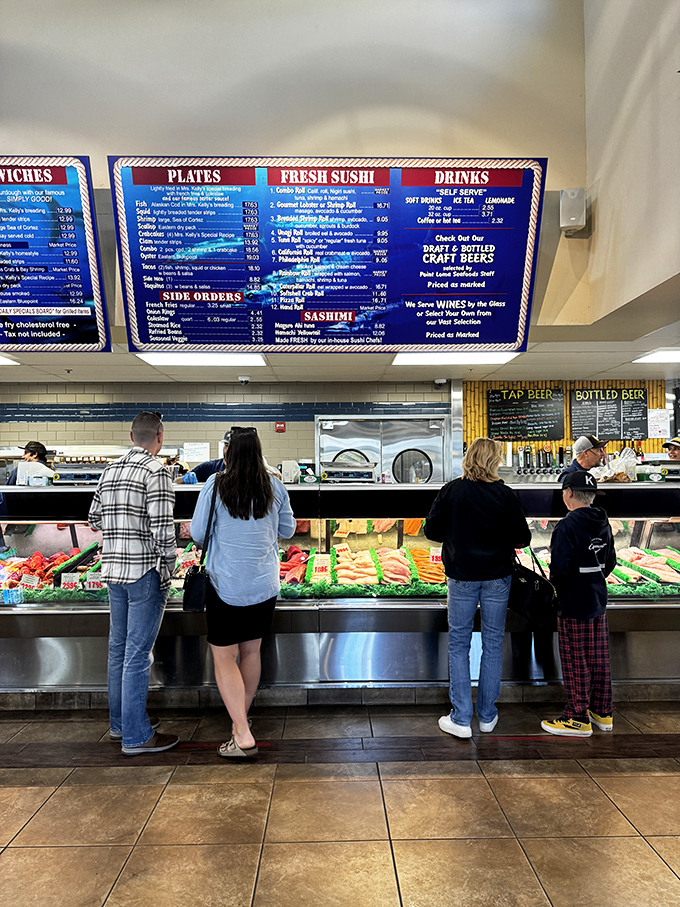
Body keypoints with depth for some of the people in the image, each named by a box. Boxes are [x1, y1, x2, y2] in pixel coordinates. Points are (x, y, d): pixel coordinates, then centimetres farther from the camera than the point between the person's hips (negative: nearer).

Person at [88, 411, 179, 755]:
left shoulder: (109, 470, 10)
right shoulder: (156, 471, -13)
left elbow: (94, 519, 16)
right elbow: (162, 527, -20)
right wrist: (169, 565, -8)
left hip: (113, 569, 8)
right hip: (145, 572, -8)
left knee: (118, 647, 17)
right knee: (138, 653, -1)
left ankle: (120, 722, 32)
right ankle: (136, 736, 10)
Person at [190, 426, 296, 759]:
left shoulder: (215, 485, -12)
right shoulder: (274, 486, -2)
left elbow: (198, 534, -6)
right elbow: (287, 530, 8)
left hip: (226, 585, -4)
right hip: (265, 584, 4)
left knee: (225, 658, 7)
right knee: (251, 651, 18)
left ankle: (243, 735, 3)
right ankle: (241, 717, 36)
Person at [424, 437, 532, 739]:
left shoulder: (451, 491, -8)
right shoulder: (505, 495, -9)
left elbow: (432, 530, -3)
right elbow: (522, 538, -4)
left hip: (462, 577, 0)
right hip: (497, 578, 1)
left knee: (458, 645, 10)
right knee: (493, 644, 13)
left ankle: (461, 719, 12)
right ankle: (487, 716, 24)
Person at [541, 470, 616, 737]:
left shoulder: (568, 526, -20)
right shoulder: (603, 524, 5)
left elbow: (560, 567, -24)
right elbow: (610, 562, 13)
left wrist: (558, 588, -5)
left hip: (574, 605, -8)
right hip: (598, 601, 8)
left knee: (575, 662, 3)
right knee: (598, 659, 17)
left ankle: (578, 719, 13)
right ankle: (602, 713, 30)